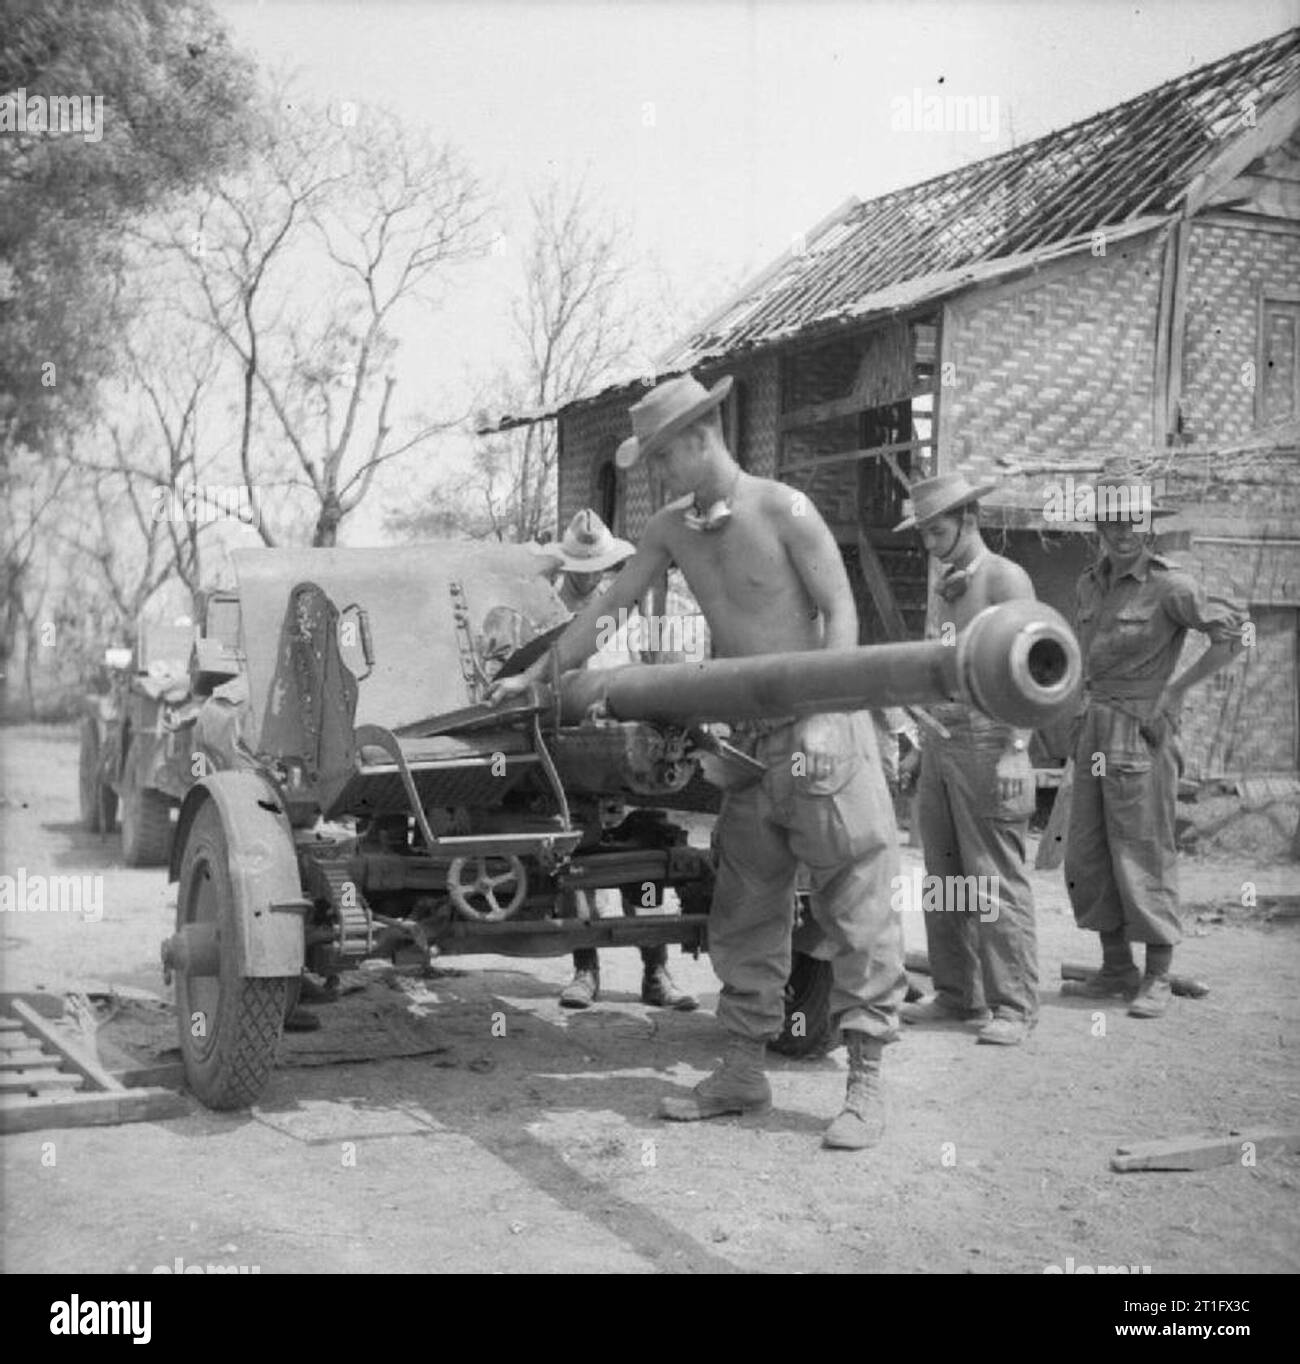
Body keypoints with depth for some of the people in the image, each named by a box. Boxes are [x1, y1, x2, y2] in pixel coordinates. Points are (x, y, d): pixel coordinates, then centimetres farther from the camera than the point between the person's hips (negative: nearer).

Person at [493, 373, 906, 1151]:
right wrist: (540, 674, 18)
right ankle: (745, 1072, 19)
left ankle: (866, 1083, 3)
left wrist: (822, 715, -20)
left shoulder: (783, 510, -9)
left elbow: (840, 611, -10)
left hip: (824, 733, -7)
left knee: (856, 908, -3)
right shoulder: (673, 530, 9)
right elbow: (609, 607, 17)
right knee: (745, 915, 9)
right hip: (749, 744, 7)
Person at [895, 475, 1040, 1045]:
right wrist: (925, 736, 15)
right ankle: (956, 994, 18)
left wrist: (1015, 750, -18)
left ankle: (1013, 1006, -1)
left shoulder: (1006, 579, -5)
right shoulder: (941, 585, 19)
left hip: (987, 742, -8)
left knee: (996, 881, -6)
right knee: (943, 879, 9)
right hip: (938, 739, 8)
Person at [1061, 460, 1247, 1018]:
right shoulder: (1088, 584, 10)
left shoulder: (1169, 584, -11)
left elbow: (1233, 633, -16)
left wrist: (1173, 692, -14)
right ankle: (1116, 971, 21)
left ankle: (1157, 979, 10)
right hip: (1094, 730, 7)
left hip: (1142, 731, -7)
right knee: (1086, 858, 9)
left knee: (1144, 854, -2)